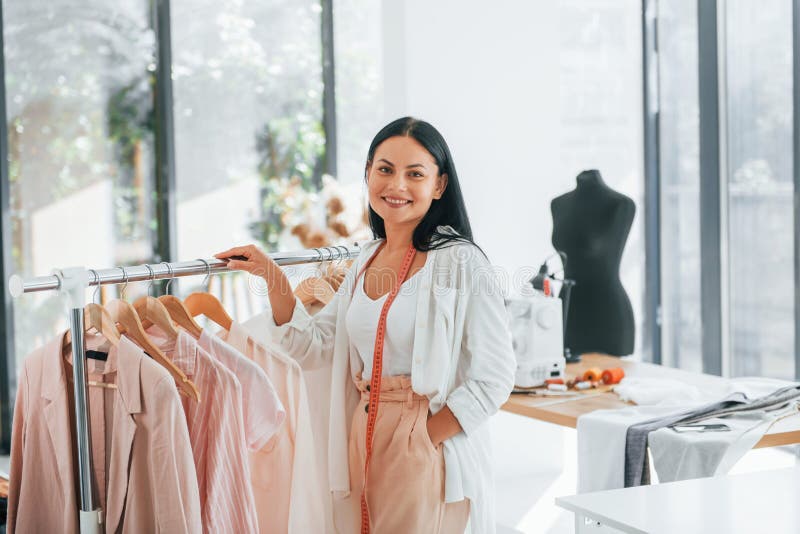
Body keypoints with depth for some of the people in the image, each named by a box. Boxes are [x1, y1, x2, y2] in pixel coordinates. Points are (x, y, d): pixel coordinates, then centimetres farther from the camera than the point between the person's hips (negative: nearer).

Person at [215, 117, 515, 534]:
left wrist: (426, 438, -17)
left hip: (429, 450, -6)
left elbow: (493, 379, -16)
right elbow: (313, 347, 12)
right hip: (363, 441, 7)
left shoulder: (459, 262, -13)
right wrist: (272, 277, 2)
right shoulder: (367, 259, 9)